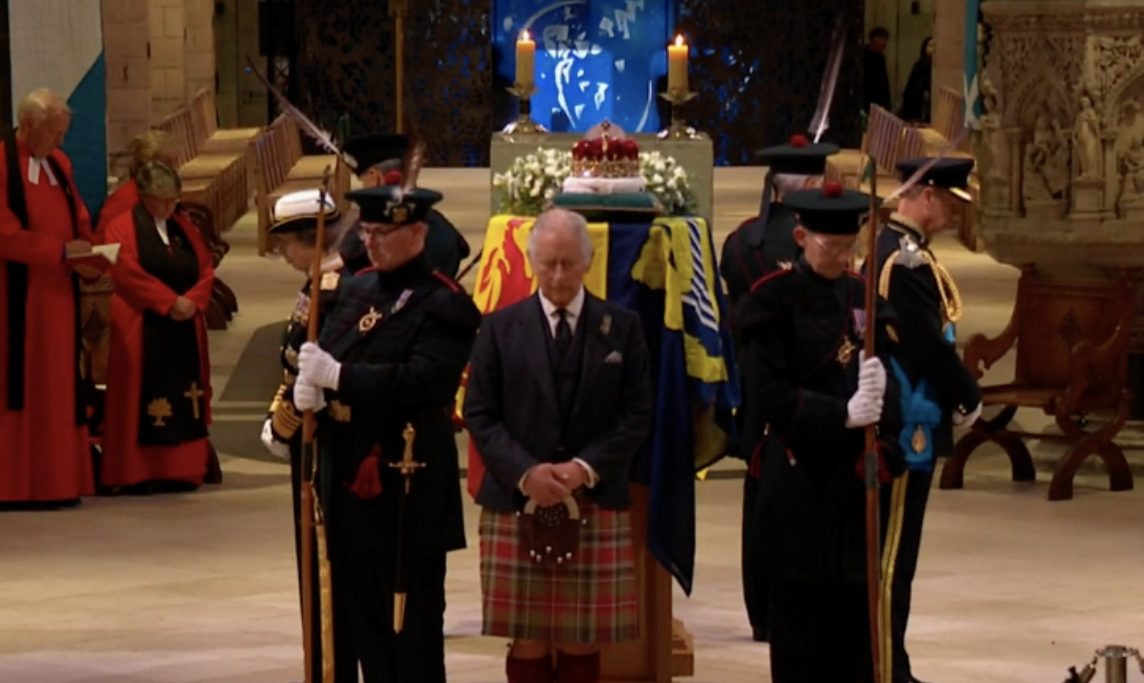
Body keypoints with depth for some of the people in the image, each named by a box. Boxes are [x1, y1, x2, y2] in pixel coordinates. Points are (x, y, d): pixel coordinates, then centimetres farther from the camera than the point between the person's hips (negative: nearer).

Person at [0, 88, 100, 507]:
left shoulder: (59, 163, 12)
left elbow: (79, 220, 17)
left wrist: (88, 257, -3)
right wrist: (60, 250, -19)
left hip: (57, 293, 8)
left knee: (58, 387, 7)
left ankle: (55, 480, 10)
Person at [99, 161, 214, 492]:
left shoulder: (185, 227, 16)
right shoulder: (122, 228, -1)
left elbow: (206, 270, 9)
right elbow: (128, 273, -13)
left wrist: (192, 301, -10)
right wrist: (169, 301, -18)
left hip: (184, 328, 6)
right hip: (142, 331, -6)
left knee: (184, 401, 3)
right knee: (146, 404, -8)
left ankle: (181, 471, 6)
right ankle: (140, 474, -7)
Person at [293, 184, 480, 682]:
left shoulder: (444, 305, -10)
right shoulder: (355, 291, 13)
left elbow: (420, 380, -22)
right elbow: (324, 355, 13)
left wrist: (339, 375, -25)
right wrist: (309, 386, -11)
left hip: (407, 490, -8)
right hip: (350, 480, 8)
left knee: (412, 623, -2)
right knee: (361, 618, 12)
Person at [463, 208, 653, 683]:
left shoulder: (622, 328, 6)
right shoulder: (501, 328, 6)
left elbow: (636, 415, 2)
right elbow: (480, 415, 2)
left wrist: (586, 467, -12)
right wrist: (526, 473, -13)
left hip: (595, 506, 0)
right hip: (517, 507, 0)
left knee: (582, 642, 3)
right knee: (528, 643, 1)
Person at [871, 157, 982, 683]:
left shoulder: (889, 247, 12)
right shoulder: (908, 260, -19)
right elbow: (932, 344, -21)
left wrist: (955, 394, 11)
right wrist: (969, 399, -6)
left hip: (901, 424, 10)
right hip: (910, 424, -10)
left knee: (891, 549, 14)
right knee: (894, 554, -4)